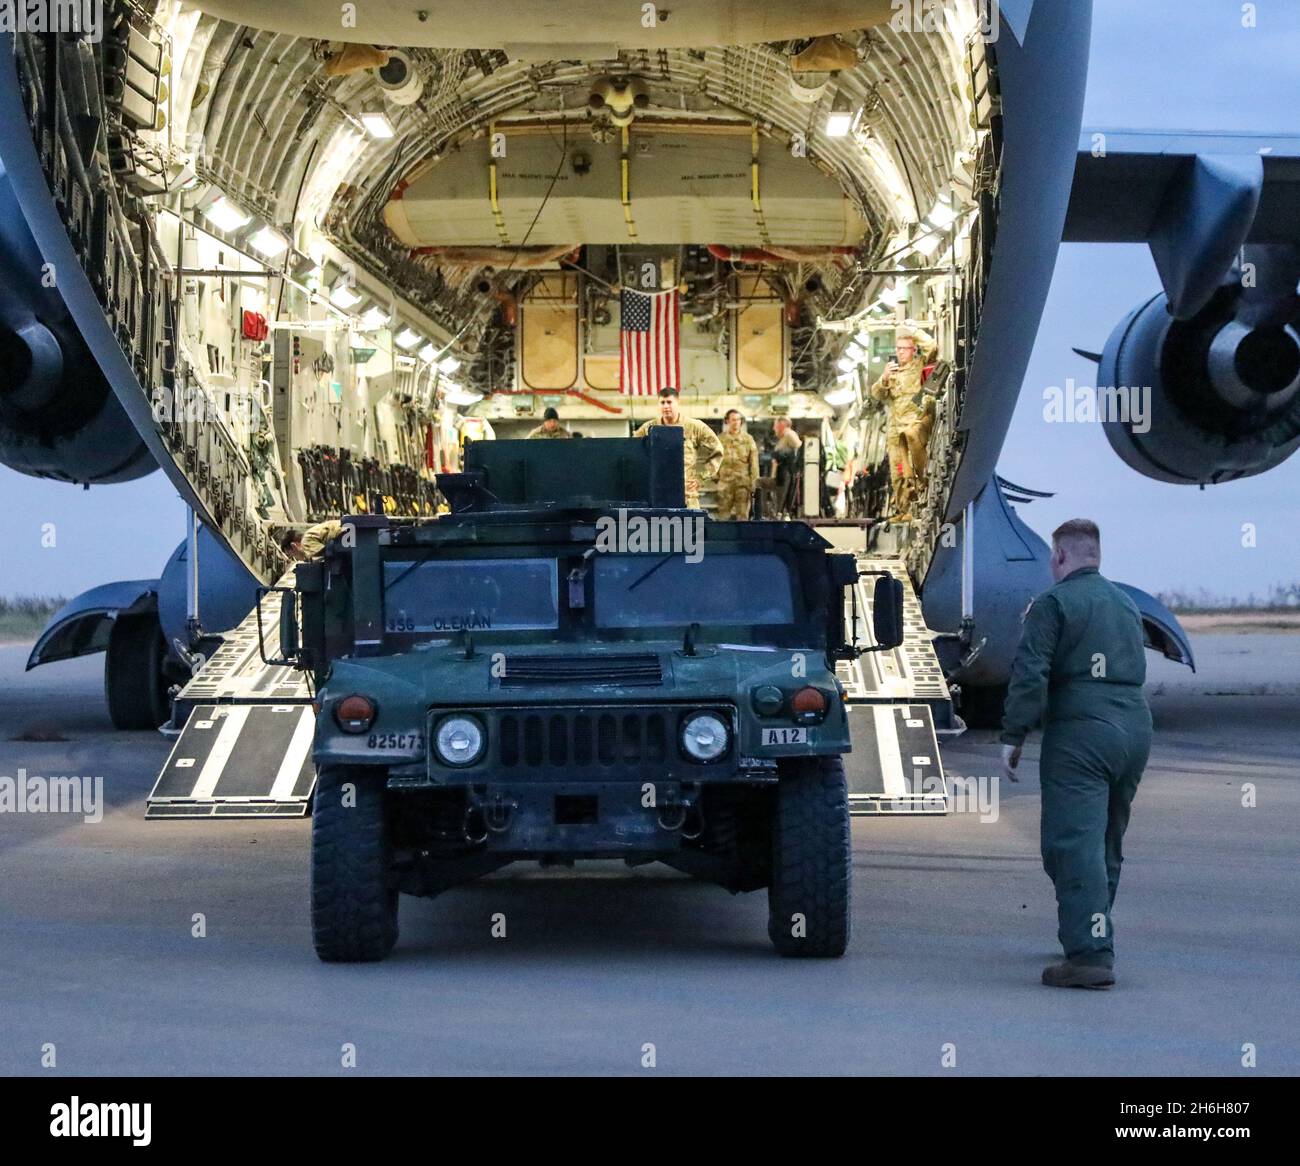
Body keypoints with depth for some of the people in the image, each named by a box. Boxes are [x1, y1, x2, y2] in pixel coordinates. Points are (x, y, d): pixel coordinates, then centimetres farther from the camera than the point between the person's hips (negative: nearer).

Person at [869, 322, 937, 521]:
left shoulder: (920, 365, 9)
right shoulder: (892, 371, 23)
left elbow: (932, 347, -9)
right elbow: (877, 394, 13)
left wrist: (914, 331, -3)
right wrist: (884, 378, -6)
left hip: (918, 418, -5)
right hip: (895, 424, 5)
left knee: (912, 433, -41)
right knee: (898, 471, -1)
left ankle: (921, 477, -28)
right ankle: (902, 509, 2)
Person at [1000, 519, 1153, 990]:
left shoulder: (1053, 603, -5)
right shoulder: (1126, 604, 20)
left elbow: (1029, 675, -13)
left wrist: (1013, 736, -10)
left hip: (1080, 733, -8)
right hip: (1135, 729, 8)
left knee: (1074, 845, -11)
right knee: (1107, 844, 18)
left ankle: (1091, 955, -20)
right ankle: (1089, 937, 30)